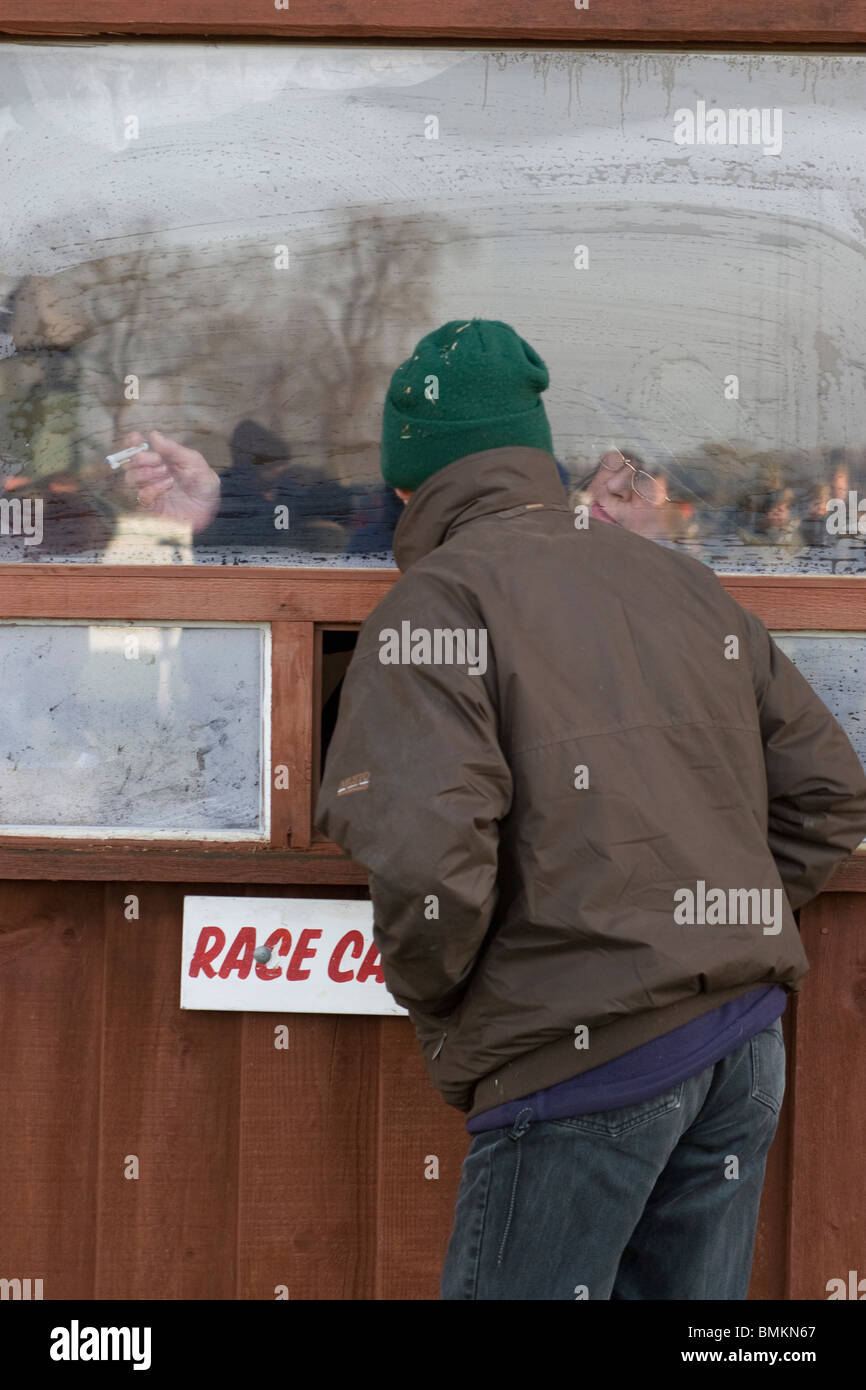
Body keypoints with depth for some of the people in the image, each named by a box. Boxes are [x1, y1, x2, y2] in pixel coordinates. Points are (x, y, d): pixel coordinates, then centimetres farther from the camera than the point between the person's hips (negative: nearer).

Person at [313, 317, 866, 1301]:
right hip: (747, 1049, 7)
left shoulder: (438, 600, -6)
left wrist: (431, 999, -2)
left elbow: (424, 854, -20)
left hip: (586, 1061, -7)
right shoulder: (685, 584, 16)